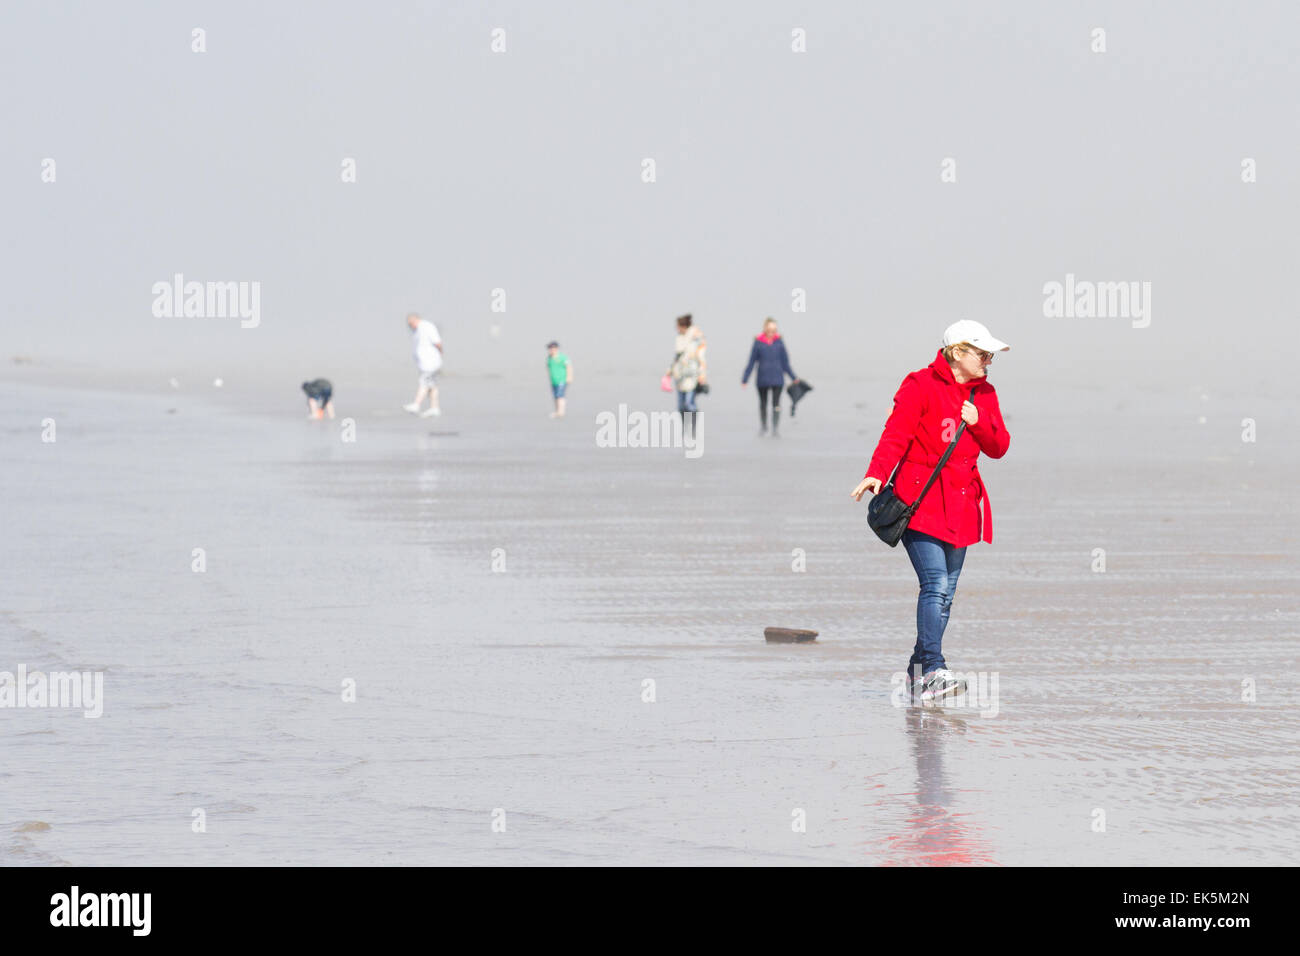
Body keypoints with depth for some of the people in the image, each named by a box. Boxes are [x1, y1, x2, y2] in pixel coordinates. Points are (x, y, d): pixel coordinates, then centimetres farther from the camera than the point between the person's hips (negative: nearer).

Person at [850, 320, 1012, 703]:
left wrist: (977, 423, -7)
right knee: (935, 584, -18)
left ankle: (919, 671, 16)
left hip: (960, 504, 7)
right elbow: (896, 434, -16)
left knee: (945, 591, 7)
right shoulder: (921, 386, -7)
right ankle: (934, 671, -24)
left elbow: (998, 447, 13)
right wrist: (877, 473, -31)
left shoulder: (984, 394, 13)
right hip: (921, 499, -7)